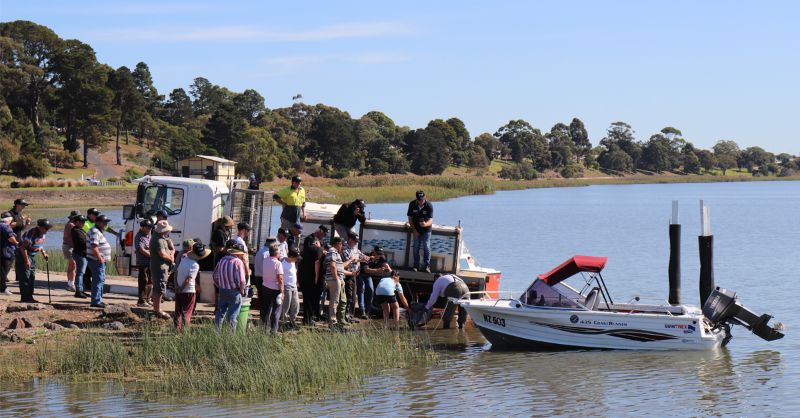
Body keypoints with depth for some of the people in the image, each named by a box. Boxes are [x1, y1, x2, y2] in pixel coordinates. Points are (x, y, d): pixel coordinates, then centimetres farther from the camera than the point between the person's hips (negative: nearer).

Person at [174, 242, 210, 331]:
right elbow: (188, 279, -21)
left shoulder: (184, 260, 4)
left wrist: (176, 286, 2)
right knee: (186, 313, 4)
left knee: (178, 312, 14)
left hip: (179, 291, 6)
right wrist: (181, 289, -12)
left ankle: (177, 329, 14)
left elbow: (176, 273, 6)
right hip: (189, 292, -6)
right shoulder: (195, 265, -18)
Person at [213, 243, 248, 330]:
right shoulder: (238, 262, -13)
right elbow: (241, 280, -18)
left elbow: (215, 276, 12)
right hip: (234, 292, -6)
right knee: (231, 316, -2)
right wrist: (242, 291, -2)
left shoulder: (222, 260, 6)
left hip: (222, 291, 6)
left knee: (220, 314, 14)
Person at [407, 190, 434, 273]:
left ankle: (426, 266, 7)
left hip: (426, 230, -2)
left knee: (426, 247, -4)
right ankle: (416, 265, 16)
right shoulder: (412, 204, -13)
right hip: (416, 230, 2)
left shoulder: (429, 205, -20)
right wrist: (414, 230, -10)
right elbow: (410, 219, -4)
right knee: (416, 247, 4)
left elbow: (430, 220, -24)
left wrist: (426, 224, -46)